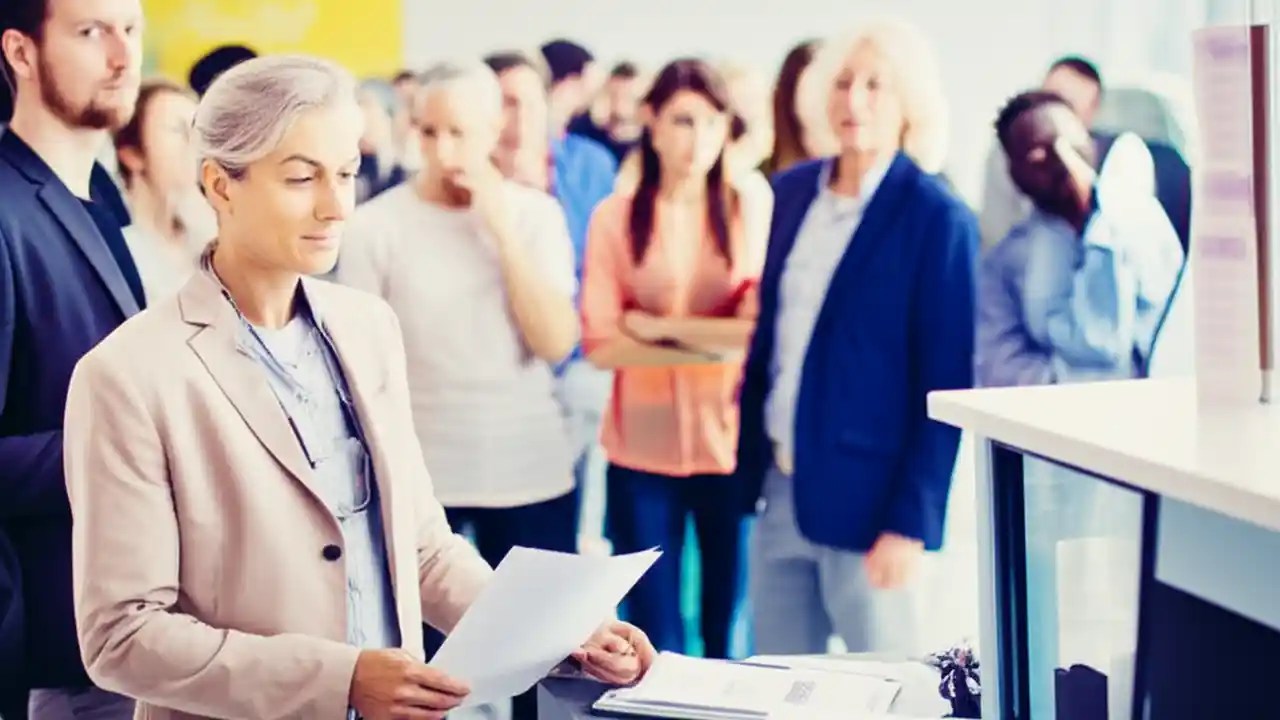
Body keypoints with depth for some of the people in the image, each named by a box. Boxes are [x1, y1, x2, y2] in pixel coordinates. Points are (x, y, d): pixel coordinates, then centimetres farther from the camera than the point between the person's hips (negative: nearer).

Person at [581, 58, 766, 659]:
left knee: (731, 630, 10)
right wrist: (715, 342, -12)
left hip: (731, 444, 0)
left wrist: (658, 326, -11)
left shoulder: (751, 211, 1)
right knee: (652, 637, 8)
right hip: (642, 449, 0)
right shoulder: (615, 217, 0)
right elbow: (600, 346, -6)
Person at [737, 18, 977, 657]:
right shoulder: (794, 190, 7)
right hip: (780, 490, 6)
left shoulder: (938, 218, -12)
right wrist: (749, 455, 11)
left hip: (866, 501, -6)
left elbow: (945, 385, -12)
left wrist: (910, 523, -15)